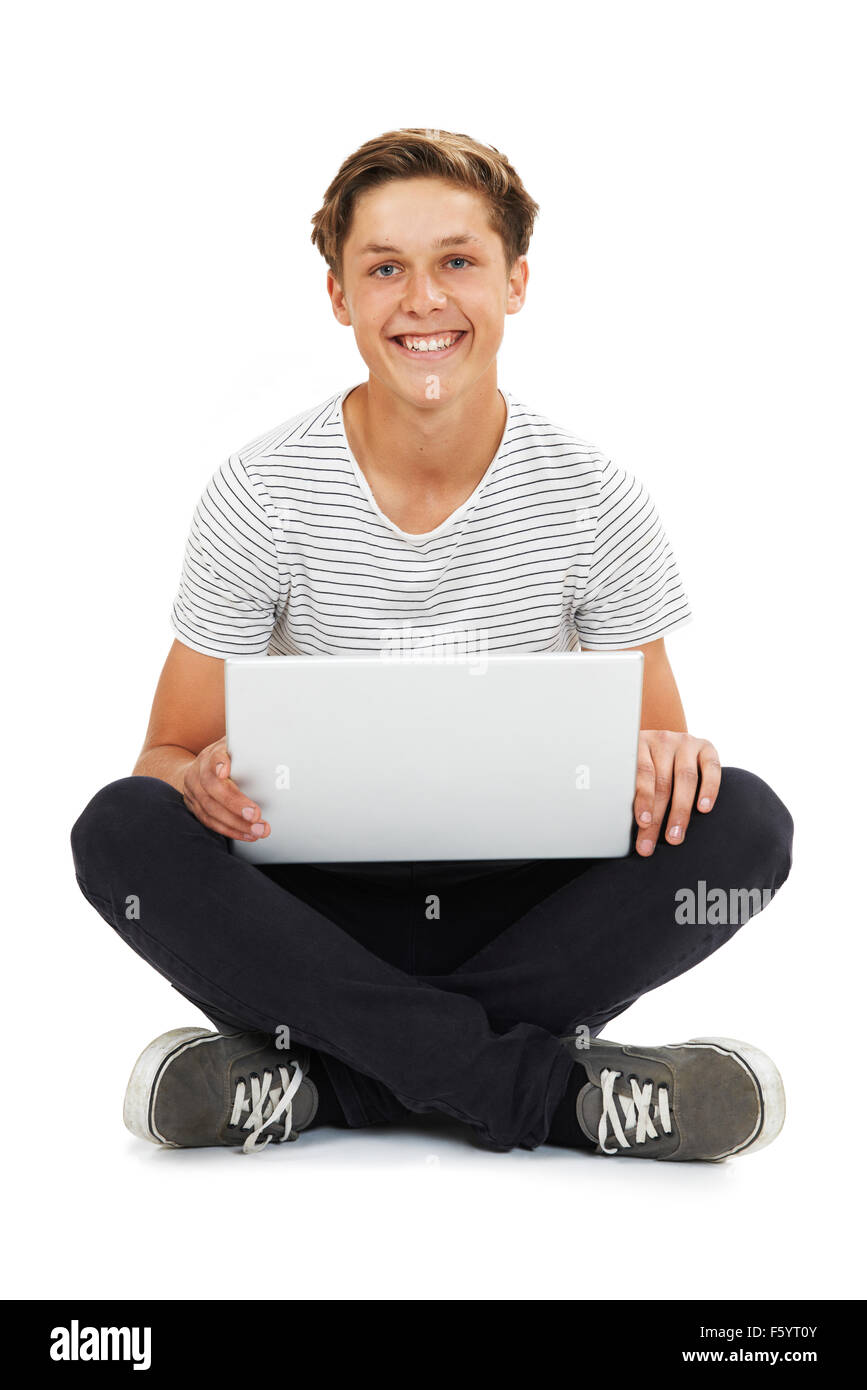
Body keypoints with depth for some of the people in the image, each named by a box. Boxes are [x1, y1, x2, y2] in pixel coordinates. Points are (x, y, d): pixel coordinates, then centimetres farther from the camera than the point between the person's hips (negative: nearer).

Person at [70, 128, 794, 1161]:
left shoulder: (596, 502, -3)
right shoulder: (259, 496, -5)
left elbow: (651, 751, 3)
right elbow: (168, 757, -2)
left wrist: (663, 757, -22)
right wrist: (201, 776, -27)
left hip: (521, 906, 1)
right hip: (317, 910, 0)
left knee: (743, 822, -24)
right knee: (119, 830, -28)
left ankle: (329, 1078, -23)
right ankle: (542, 1086, -28)